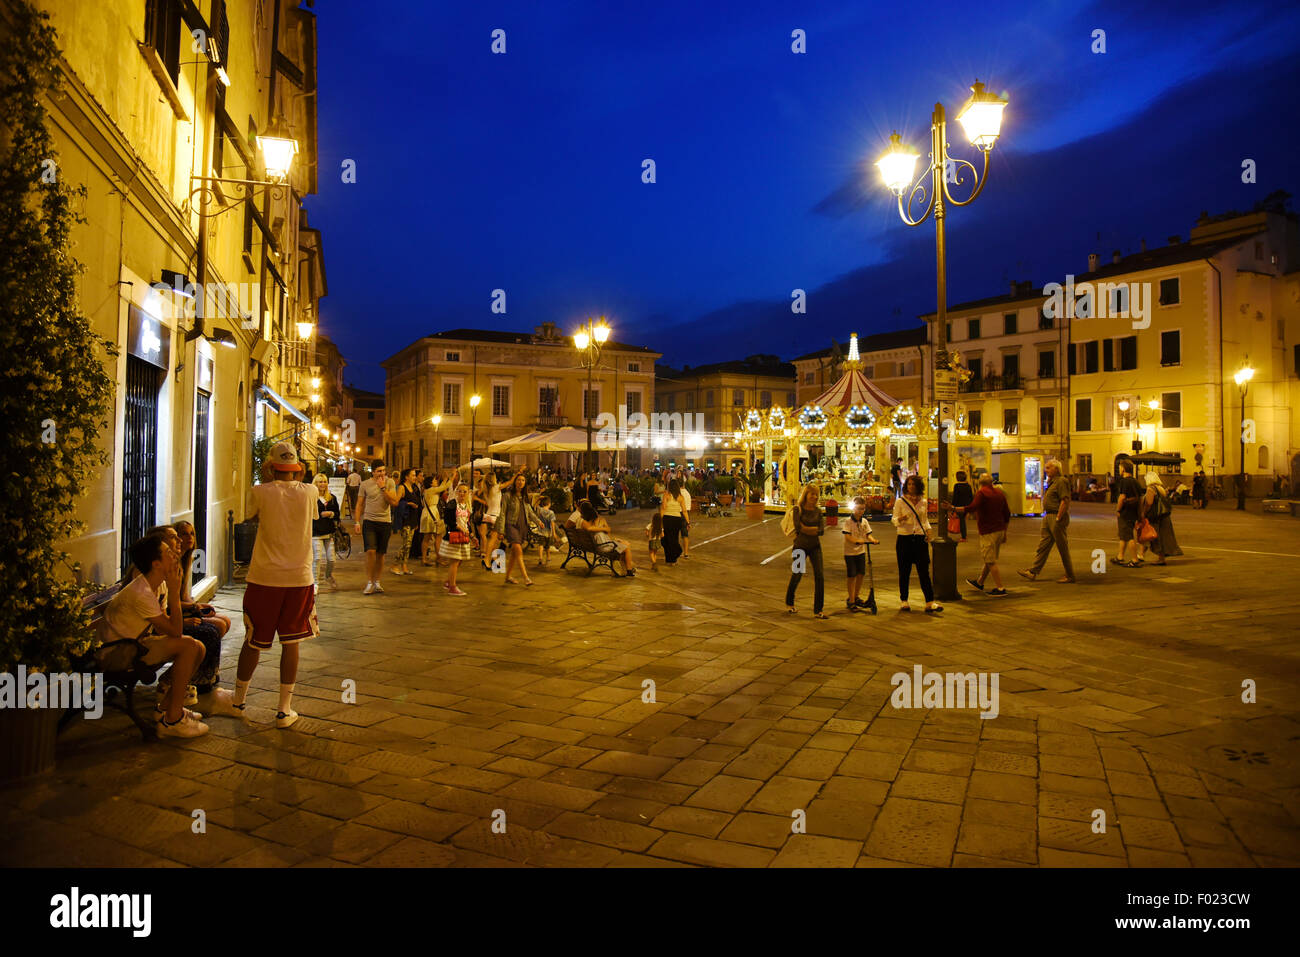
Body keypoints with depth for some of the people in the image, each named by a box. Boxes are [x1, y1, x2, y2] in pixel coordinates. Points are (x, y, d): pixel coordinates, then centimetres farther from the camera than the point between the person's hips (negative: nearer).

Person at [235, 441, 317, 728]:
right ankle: (285, 709, 9)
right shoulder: (309, 492, -3)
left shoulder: (260, 492, -8)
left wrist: (264, 481, 15)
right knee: (291, 642, 7)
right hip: (299, 578, 1)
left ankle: (238, 699, 33)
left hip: (264, 577, -1)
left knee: (253, 641, 14)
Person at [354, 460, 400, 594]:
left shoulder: (390, 482, 2)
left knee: (380, 554, 7)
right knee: (371, 551, -12)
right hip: (369, 522, -1)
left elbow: (394, 502, -8)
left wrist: (383, 488, -14)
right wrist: (357, 522, 2)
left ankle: (377, 582, 18)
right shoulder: (365, 484, 3)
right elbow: (359, 504, 8)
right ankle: (369, 583, -4)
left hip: (385, 522, 1)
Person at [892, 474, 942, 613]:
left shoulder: (923, 502, 10)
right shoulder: (900, 501, 2)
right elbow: (894, 520, -1)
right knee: (904, 572, 4)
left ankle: (930, 603, -4)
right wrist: (900, 519, -24)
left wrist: (928, 529, 1)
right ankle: (904, 601, 15)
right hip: (904, 539, -2)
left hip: (920, 539, 2)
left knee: (924, 571, -3)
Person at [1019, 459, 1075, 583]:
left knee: (1063, 548, -1)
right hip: (1048, 517, 10)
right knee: (1043, 545, 9)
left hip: (1057, 517, -10)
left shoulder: (1061, 481, -14)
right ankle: (1033, 572, 11)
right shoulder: (1052, 482, 17)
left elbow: (1065, 501, -22)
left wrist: (1058, 519, -23)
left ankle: (1070, 576, 9)